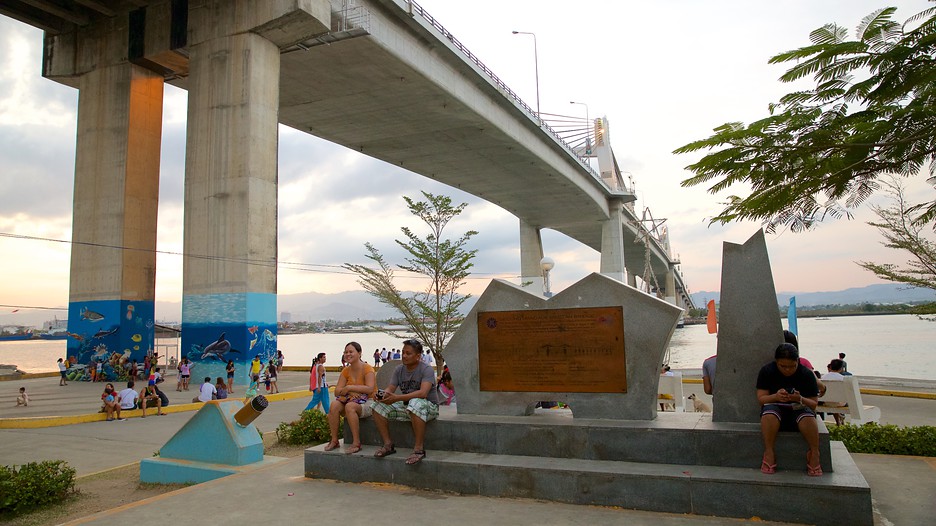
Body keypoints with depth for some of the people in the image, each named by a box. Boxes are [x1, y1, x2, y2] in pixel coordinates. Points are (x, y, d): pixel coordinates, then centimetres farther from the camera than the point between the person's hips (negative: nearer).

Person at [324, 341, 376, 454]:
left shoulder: (367, 369, -10)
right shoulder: (346, 371, 8)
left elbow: (370, 389, -25)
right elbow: (337, 391, 1)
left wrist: (349, 388, -22)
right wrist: (350, 393, -19)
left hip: (368, 403, -6)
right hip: (352, 400, 6)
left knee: (350, 406, -34)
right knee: (334, 405, -22)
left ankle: (356, 443, -29)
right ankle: (334, 441, -14)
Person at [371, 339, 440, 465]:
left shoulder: (426, 369, -15)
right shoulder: (399, 369, 5)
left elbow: (423, 393, -30)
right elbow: (390, 389, 3)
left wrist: (397, 398, -38)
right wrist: (382, 394, -23)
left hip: (429, 406, -7)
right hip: (406, 406, 7)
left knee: (415, 403, -41)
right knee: (378, 405, -9)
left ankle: (419, 449, -31)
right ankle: (388, 444, -4)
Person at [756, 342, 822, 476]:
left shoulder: (806, 374, -3)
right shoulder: (767, 371, -3)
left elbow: (814, 404, -4)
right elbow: (761, 398, -7)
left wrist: (801, 399, -27)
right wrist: (776, 397, -28)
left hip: (798, 409, 0)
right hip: (775, 407, 0)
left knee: (807, 416, -35)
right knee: (769, 413, -36)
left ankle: (814, 454, -17)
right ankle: (769, 453, -27)